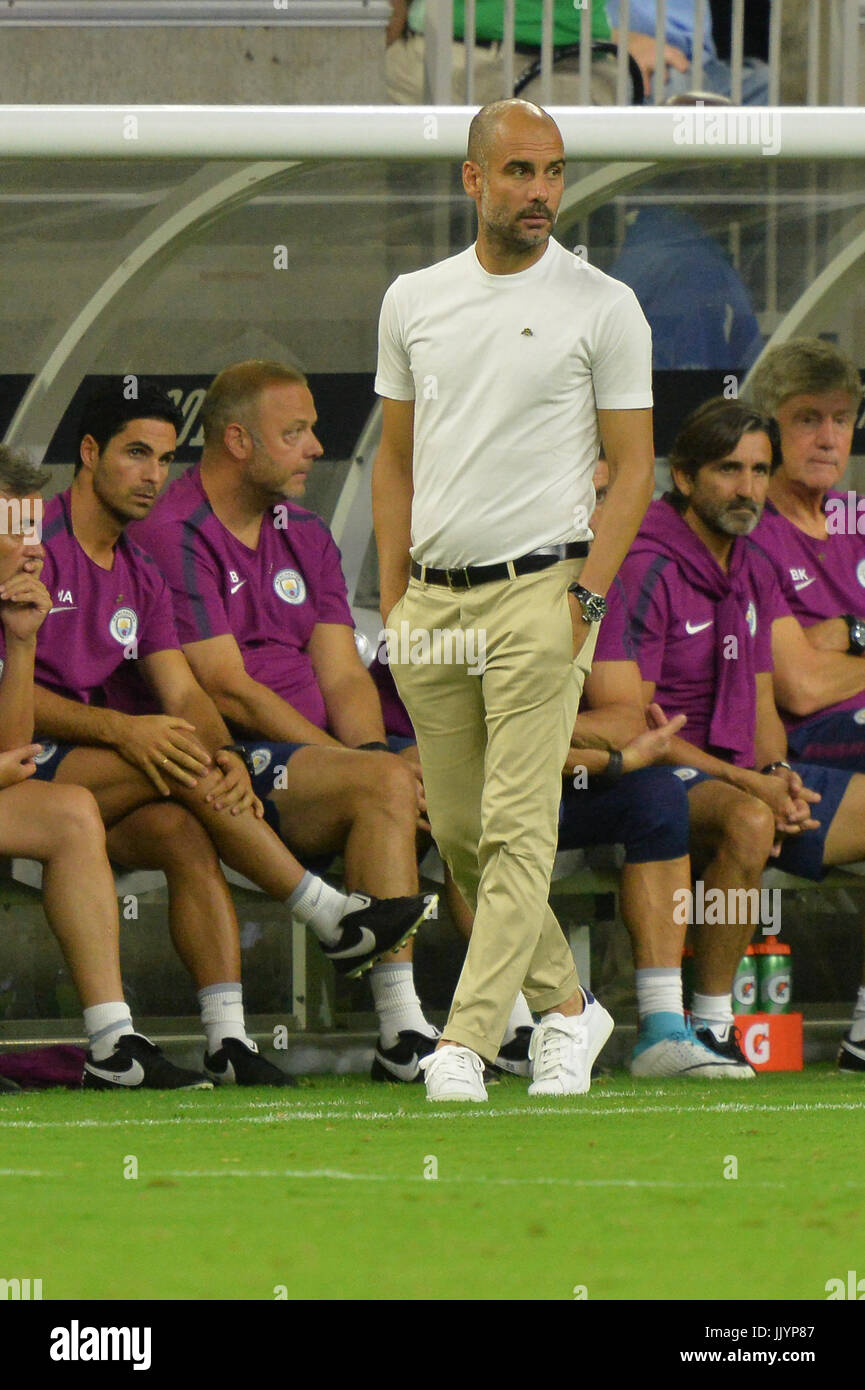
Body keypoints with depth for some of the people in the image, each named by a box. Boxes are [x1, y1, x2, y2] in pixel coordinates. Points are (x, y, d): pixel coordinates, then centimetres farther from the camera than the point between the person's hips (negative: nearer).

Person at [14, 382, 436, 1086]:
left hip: (94, 778, 7)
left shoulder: (141, 576, 18)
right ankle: (334, 920, -20)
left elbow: (183, 693, 8)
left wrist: (226, 756, -15)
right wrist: (119, 729, -24)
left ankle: (228, 1037, -34)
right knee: (180, 768, -26)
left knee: (181, 831, -24)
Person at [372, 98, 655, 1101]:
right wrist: (393, 596, 8)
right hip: (433, 600, 5)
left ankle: (465, 1045, -17)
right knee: (459, 834, 9)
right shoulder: (413, 301, 10)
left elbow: (632, 467, -3)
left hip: (540, 594, -5)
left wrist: (587, 595, -12)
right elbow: (397, 456, 15)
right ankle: (564, 1005, 24)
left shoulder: (603, 308, -3)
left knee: (518, 829, -12)